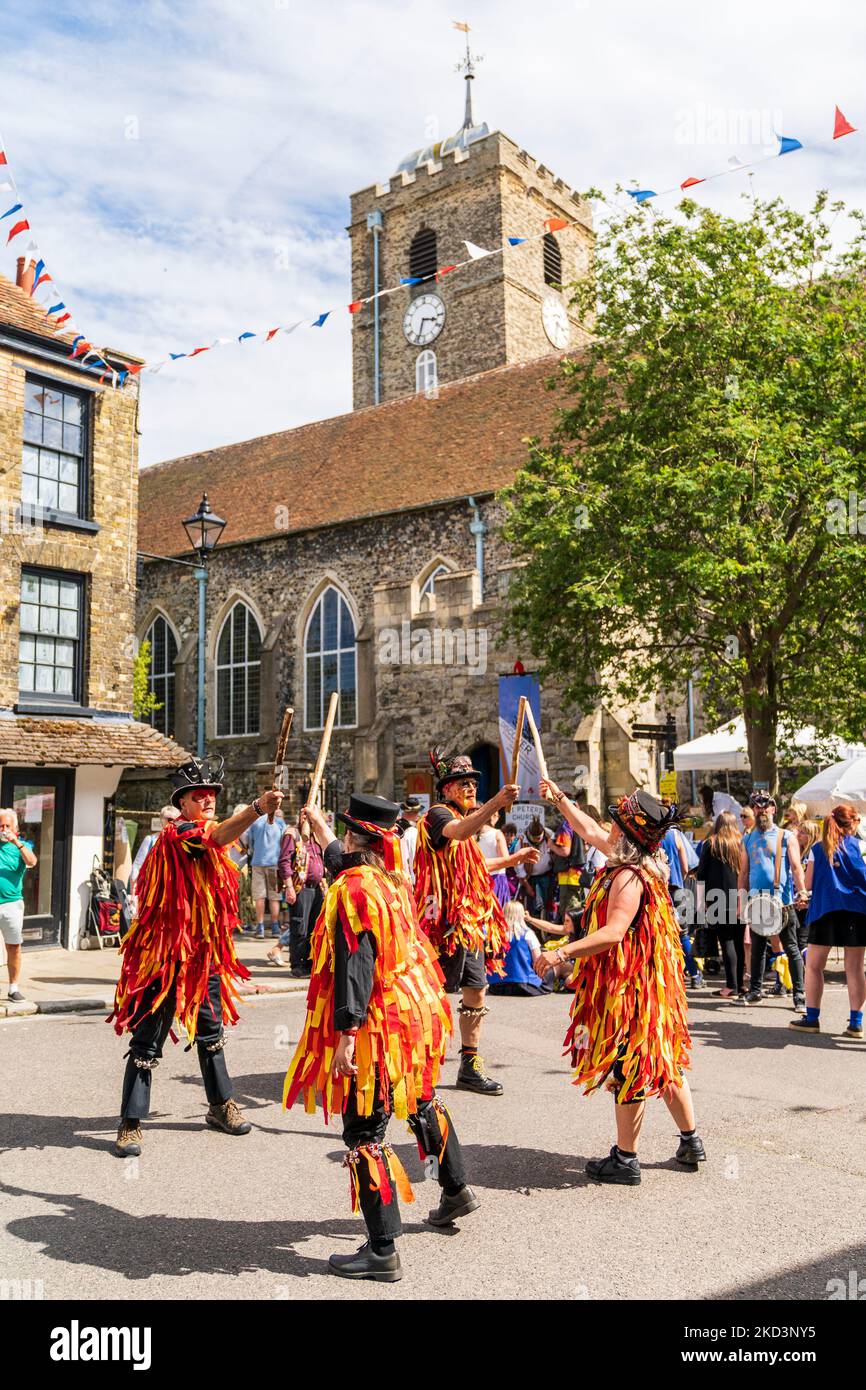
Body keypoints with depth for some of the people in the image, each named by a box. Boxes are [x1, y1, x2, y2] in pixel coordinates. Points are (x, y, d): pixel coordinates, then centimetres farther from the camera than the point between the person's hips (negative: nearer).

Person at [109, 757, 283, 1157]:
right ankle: (130, 1123, 8)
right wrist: (257, 808, -54)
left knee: (211, 1031, 19)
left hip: (204, 952, 9)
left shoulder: (205, 831, 11)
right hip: (166, 954, -8)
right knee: (148, 1041, -2)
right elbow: (216, 837, -38)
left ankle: (220, 1106, 33)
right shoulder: (176, 834, -17)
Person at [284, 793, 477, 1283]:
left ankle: (383, 1252, 5)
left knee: (364, 1132, 0)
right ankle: (457, 1191, 46)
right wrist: (319, 825, 42)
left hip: (378, 1026, -9)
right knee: (421, 1101, 29)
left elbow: (353, 965, -25)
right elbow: (345, 861, 29)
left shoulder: (351, 890, -19)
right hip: (417, 1012, 9)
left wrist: (346, 1034, -26)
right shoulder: (393, 881, 7)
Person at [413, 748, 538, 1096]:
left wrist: (513, 859, 32)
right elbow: (460, 832, -34)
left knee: (476, 992, 13)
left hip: (471, 921, 10)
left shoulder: (463, 818, 20)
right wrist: (495, 804, -47)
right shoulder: (438, 814, -9)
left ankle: (470, 1069, 23)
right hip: (449, 921, -10)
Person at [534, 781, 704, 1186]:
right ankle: (690, 1141, 28)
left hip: (627, 983, -10)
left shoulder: (629, 876, -23)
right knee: (661, 1059, 18)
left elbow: (614, 931, -33)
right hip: (650, 978, 10)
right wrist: (560, 798, 27)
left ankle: (625, 1160, 9)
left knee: (626, 1065, -1)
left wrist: (563, 952, -39)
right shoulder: (641, 862, 7)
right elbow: (588, 830, 20)